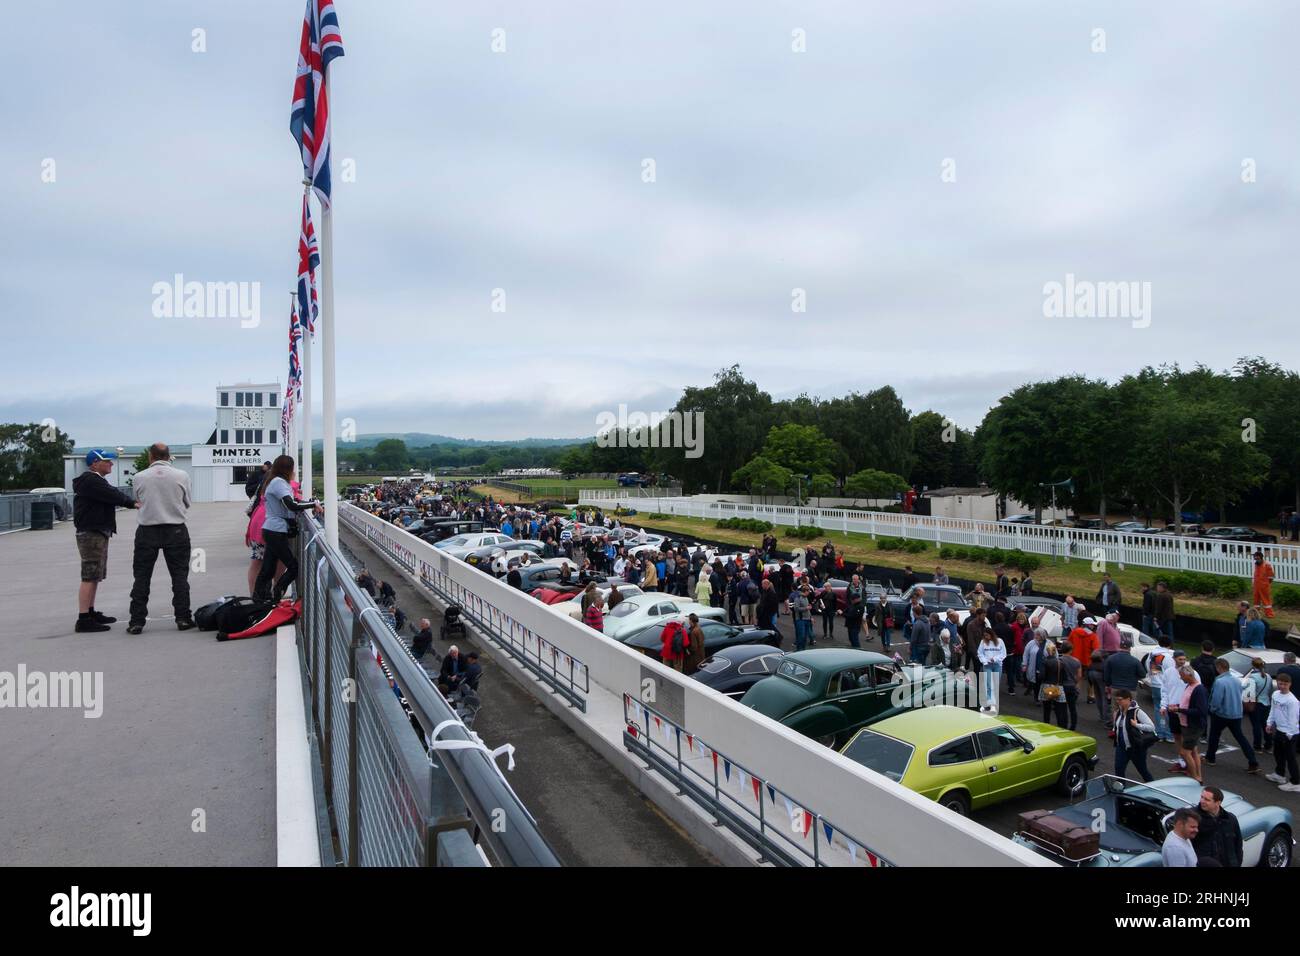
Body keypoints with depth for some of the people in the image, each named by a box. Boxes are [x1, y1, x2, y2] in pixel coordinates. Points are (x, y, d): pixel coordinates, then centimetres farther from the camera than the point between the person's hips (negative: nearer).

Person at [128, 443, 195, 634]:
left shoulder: (139, 477, -4)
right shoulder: (182, 476, -4)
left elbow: (138, 502, 6)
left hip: (147, 530, 0)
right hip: (176, 530, 0)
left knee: (142, 576, 7)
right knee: (179, 575, 8)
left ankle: (136, 621, 8)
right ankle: (183, 618, 7)